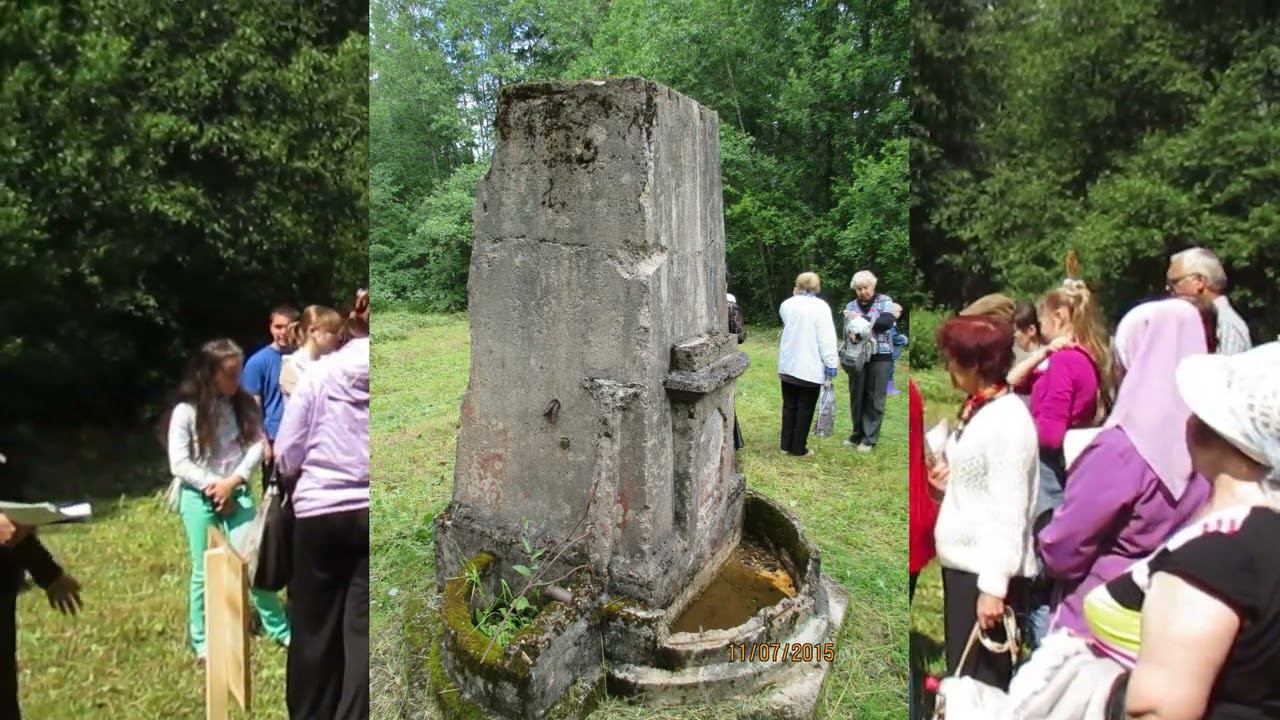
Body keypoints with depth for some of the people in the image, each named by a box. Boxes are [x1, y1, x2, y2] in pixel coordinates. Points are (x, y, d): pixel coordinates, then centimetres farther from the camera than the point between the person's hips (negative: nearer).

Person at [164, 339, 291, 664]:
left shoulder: (244, 404, -1)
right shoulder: (185, 411, -10)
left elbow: (257, 443, -2)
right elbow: (179, 463, -11)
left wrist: (233, 482, -13)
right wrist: (213, 487, -13)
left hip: (237, 493, 2)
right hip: (199, 497, -2)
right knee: (205, 570, 8)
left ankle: (278, 628, 14)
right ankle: (203, 641, 24)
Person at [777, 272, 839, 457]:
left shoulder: (786, 304, 3)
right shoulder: (820, 307, -12)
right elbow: (826, 338, -15)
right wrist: (831, 363, -10)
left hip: (787, 366, 5)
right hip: (810, 368, -4)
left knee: (789, 406, 14)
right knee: (805, 408, 5)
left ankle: (786, 444, 20)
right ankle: (798, 447, 9)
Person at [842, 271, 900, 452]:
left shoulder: (884, 300, 1)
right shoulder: (851, 306, 9)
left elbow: (887, 322, -15)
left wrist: (862, 318, -18)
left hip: (880, 356, -3)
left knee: (874, 398, 1)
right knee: (856, 396, 8)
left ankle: (870, 439, 8)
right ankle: (858, 434, 22)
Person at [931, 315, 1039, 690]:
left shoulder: (1008, 419, -16)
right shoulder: (975, 410, 11)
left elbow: (1009, 510, -19)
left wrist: (994, 584, -20)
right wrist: (950, 480, 3)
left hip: (988, 570, -9)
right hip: (962, 561, 9)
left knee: (980, 681, 1)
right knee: (960, 675, 17)